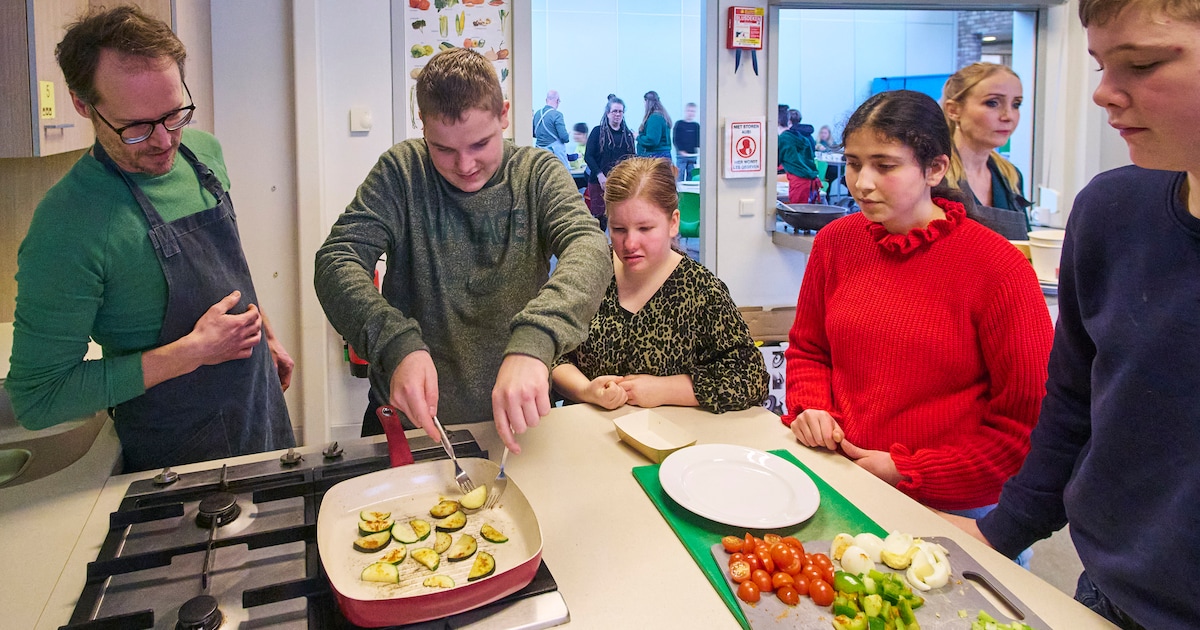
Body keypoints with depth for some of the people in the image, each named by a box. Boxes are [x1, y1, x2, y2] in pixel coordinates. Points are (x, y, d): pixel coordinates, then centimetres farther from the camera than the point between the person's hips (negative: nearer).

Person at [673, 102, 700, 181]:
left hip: (692, 156, 3)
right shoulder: (679, 124, 0)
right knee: (680, 176, -4)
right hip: (681, 155, -3)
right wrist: (681, 151, -12)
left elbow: (698, 140, 9)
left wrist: (697, 150, -9)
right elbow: (676, 140, -3)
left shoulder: (696, 126, 9)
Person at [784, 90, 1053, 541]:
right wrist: (810, 408, -2)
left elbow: (1028, 423, -9)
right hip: (840, 484, 4)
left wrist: (906, 471, -10)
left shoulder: (998, 269, -11)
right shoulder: (834, 241, 3)